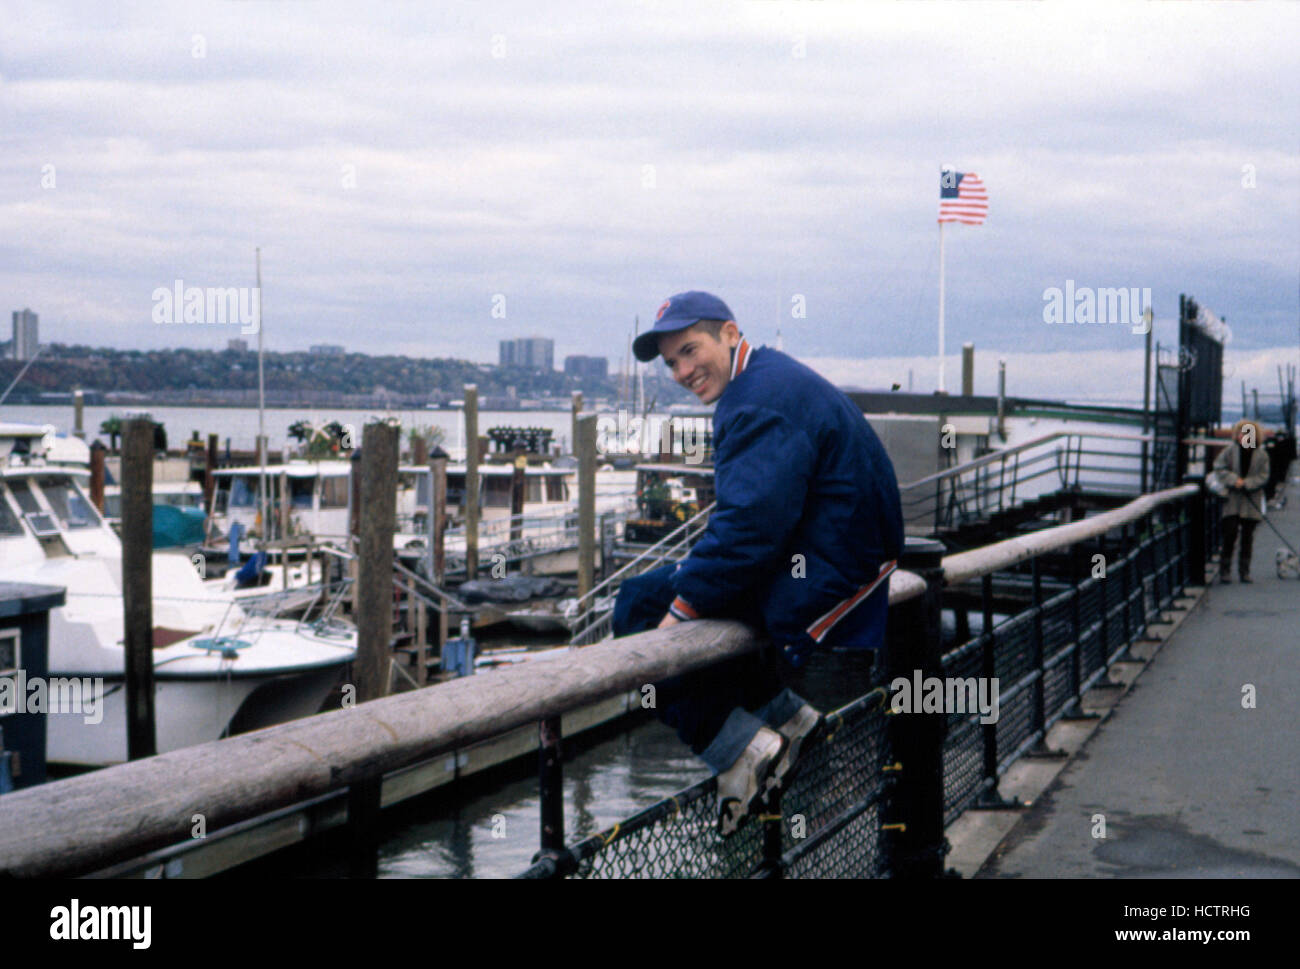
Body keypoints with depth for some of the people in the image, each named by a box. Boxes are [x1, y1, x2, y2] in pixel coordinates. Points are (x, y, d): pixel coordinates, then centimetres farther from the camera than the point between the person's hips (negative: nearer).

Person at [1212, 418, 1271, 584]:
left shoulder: (1261, 455, 0)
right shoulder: (1230, 450, 0)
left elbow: (1263, 477, -1)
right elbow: (1219, 467, 1)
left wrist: (1246, 483, -15)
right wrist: (1234, 480, -14)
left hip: (1251, 501, 1)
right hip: (1232, 500, -1)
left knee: (1248, 536, 6)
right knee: (1230, 532, -5)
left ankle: (1244, 570, 14)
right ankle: (1225, 570, 2)